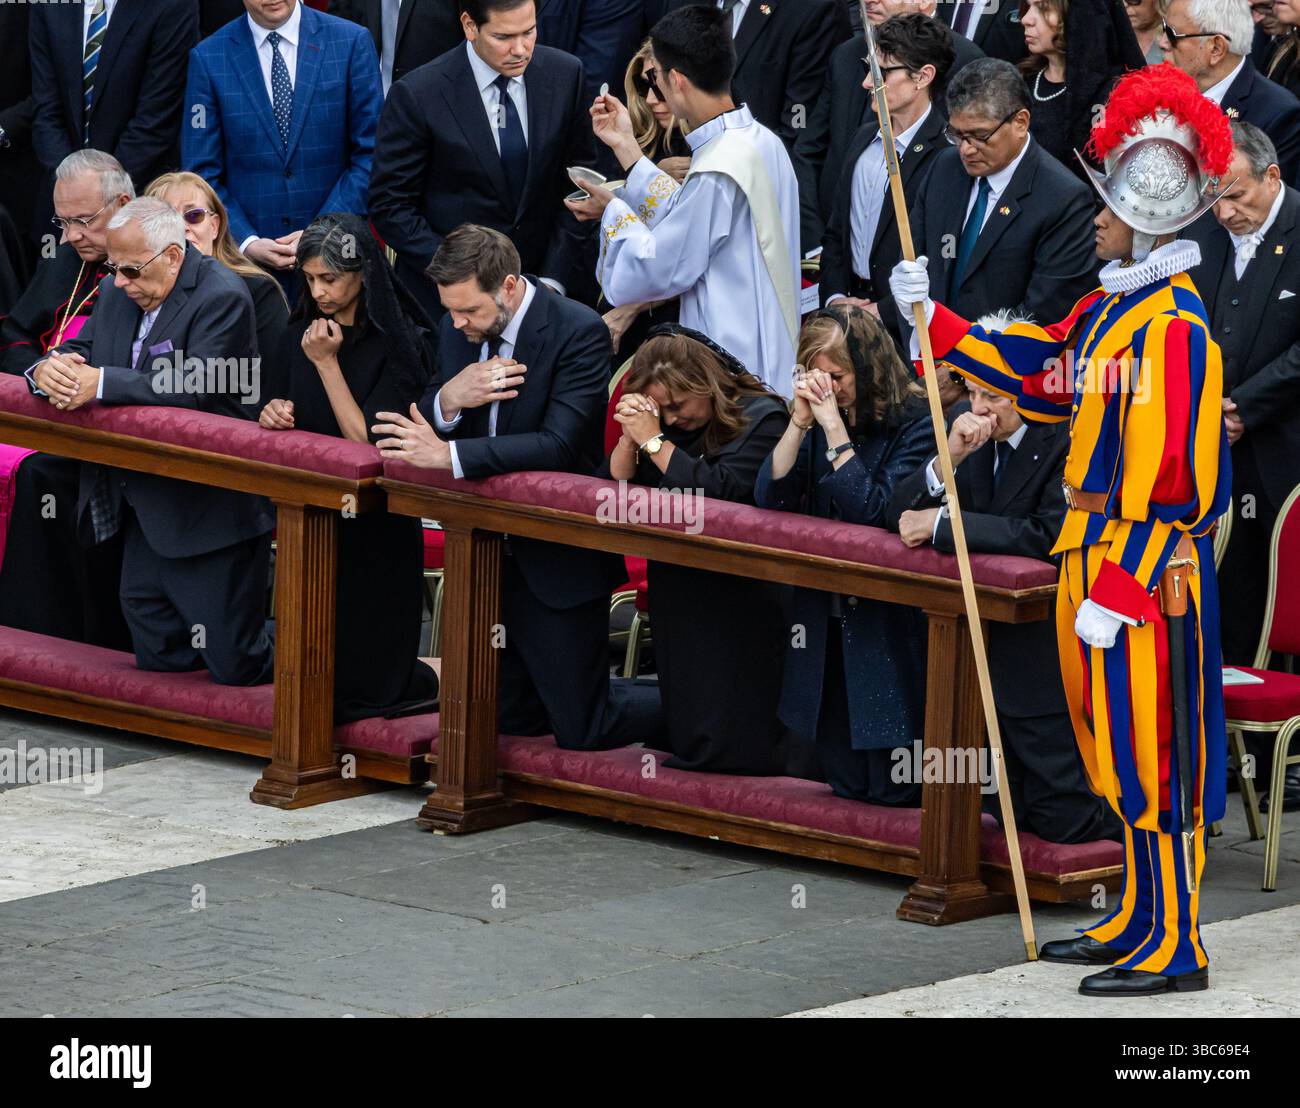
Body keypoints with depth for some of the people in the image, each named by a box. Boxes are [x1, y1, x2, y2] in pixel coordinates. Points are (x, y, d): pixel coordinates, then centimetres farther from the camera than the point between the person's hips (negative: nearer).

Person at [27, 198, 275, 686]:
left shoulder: (222, 298, -16)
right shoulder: (118, 294, 9)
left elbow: (194, 388, -28)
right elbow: (77, 351, 11)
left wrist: (101, 383, -34)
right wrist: (48, 369, -15)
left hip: (208, 512, -8)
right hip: (146, 510, 8)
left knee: (234, 665, -2)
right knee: (158, 657, 11)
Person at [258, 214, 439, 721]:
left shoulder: (398, 346, -13)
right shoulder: (299, 338, 6)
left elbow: (367, 443, -17)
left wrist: (327, 363, -19)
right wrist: (274, 414, -9)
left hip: (374, 531, -6)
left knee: (352, 693, -5)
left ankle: (438, 678, 22)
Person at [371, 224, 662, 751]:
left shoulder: (580, 333, -19)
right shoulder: (457, 331, 2)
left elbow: (559, 446, -28)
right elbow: (420, 429, 2)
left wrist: (449, 455, -34)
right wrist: (450, 400, -22)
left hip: (556, 562, -7)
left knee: (580, 730, -2)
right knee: (508, 718, 13)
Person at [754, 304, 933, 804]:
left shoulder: (915, 426, -12)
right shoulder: (820, 418, 6)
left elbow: (875, 511, -21)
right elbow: (769, 496, -1)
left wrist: (835, 427, -20)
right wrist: (801, 421, -11)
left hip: (888, 625, -6)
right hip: (826, 618, 6)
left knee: (891, 791, -3)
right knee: (844, 784, 10)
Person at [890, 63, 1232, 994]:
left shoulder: (1170, 325, -20)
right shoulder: (1111, 307, 10)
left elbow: (1162, 478, -22)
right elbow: (1033, 370, 22)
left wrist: (1113, 591, -22)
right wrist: (935, 319, 20)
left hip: (1146, 566, -10)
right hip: (1101, 550, 10)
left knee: (1147, 752, -5)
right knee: (1118, 747, 16)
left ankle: (1174, 951, 1)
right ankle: (1142, 924, 27)